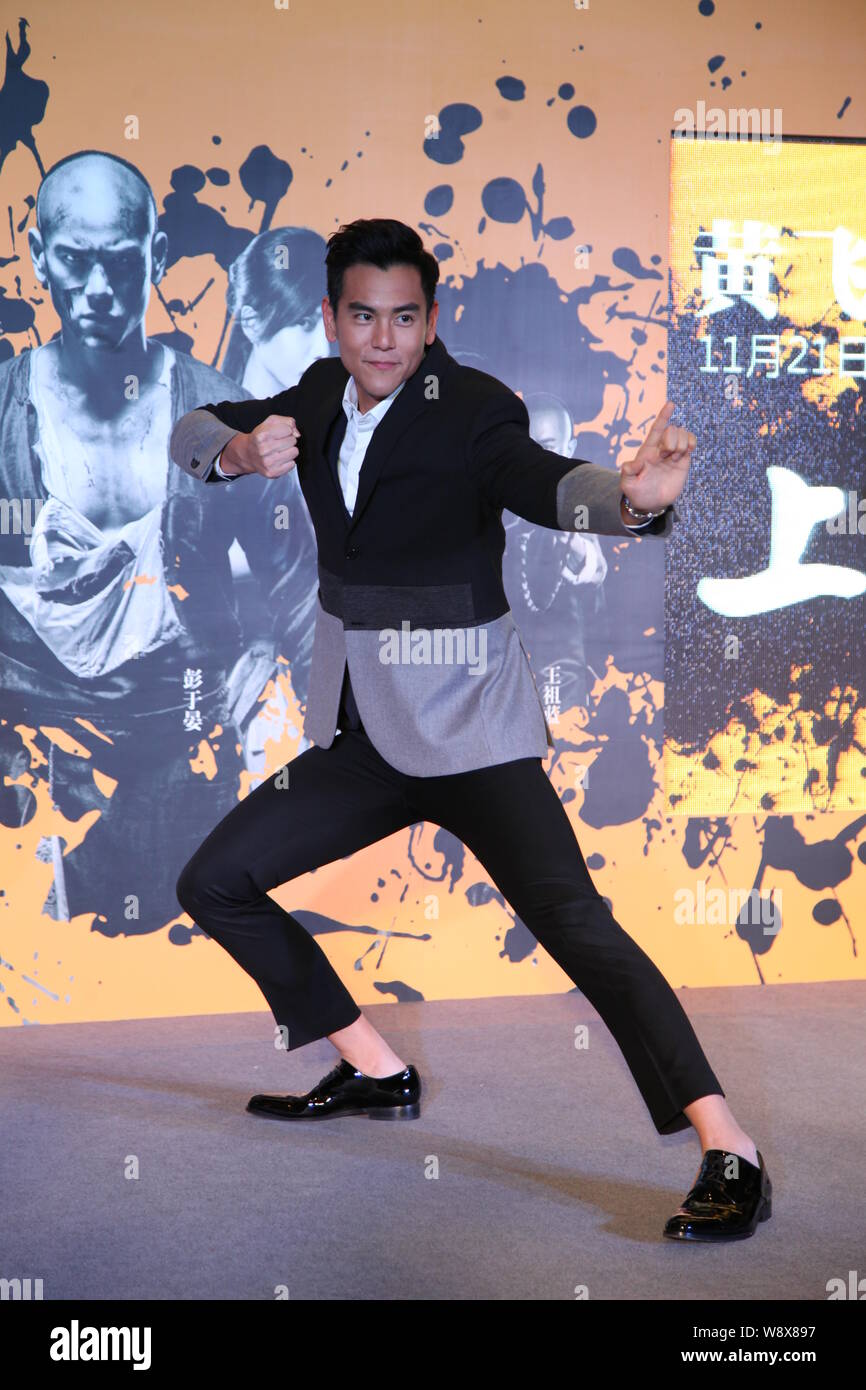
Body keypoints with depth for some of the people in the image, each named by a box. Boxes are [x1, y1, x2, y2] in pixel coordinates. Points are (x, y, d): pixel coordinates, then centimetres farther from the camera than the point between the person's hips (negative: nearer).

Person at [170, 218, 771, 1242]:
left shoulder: (472, 411, -13)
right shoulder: (320, 398, 6)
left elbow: (544, 483, -31)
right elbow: (190, 430, 14)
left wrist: (633, 496, -55)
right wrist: (240, 451, -10)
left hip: (465, 727, -7)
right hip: (360, 734, 7)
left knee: (573, 921, -20)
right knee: (214, 883, 10)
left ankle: (730, 1156, -18)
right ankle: (377, 1073, 22)